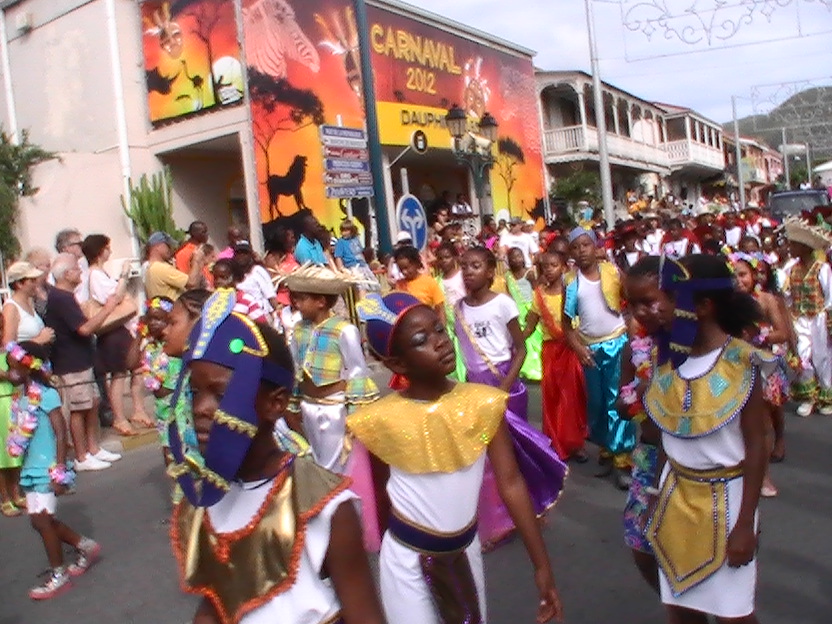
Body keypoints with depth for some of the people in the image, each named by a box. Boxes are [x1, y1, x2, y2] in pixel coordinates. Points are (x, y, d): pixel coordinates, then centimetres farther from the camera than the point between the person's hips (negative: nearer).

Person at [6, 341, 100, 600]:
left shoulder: (46, 395, -16)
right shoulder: (20, 396, 7)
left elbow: (61, 433, -17)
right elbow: (21, 437, 14)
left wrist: (60, 472, -19)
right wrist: (25, 467, 16)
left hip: (47, 469, -8)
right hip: (32, 469, 8)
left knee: (41, 520, -3)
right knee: (44, 520, 13)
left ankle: (58, 575, 12)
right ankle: (85, 546, 32)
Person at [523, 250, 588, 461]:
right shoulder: (539, 294, 2)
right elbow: (530, 326, 3)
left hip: (571, 347, -2)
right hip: (550, 349, 2)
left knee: (573, 394, 5)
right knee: (552, 397, 7)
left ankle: (576, 442, 20)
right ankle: (558, 445, 20)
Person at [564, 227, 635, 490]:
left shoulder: (612, 270, -5)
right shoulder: (570, 281, -2)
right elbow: (567, 322, 3)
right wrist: (578, 348, -8)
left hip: (617, 342, -2)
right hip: (591, 348, 2)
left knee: (618, 401, -2)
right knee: (596, 403, 11)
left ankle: (622, 459, 3)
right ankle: (606, 451, 25)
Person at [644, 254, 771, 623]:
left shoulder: (740, 363, -16)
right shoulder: (668, 356, -3)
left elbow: (756, 445, -14)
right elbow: (662, 426, 5)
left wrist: (745, 524, -14)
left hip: (725, 496, -4)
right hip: (677, 492, 4)